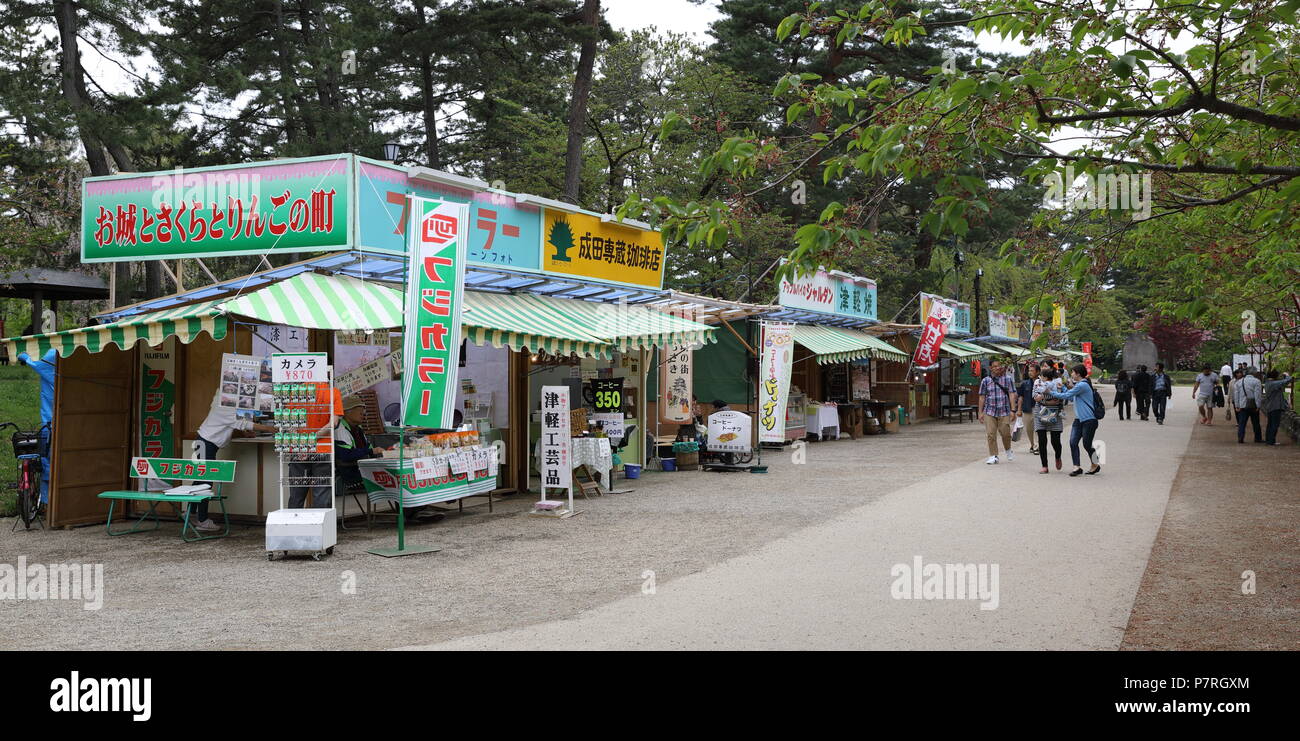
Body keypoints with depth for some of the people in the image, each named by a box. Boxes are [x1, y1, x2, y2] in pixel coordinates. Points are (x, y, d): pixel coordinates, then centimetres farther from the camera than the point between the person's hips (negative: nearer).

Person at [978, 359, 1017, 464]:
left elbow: (1011, 395, 0)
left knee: (1005, 433, 0)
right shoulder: (985, 380, 5)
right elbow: (982, 397, 8)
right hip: (989, 411, 1)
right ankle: (993, 456, 6)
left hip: (1004, 411, -1)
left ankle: (1008, 450, 29)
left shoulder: (1008, 379, 2)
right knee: (991, 434, -3)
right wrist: (980, 412, 5)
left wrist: (1013, 410, -7)